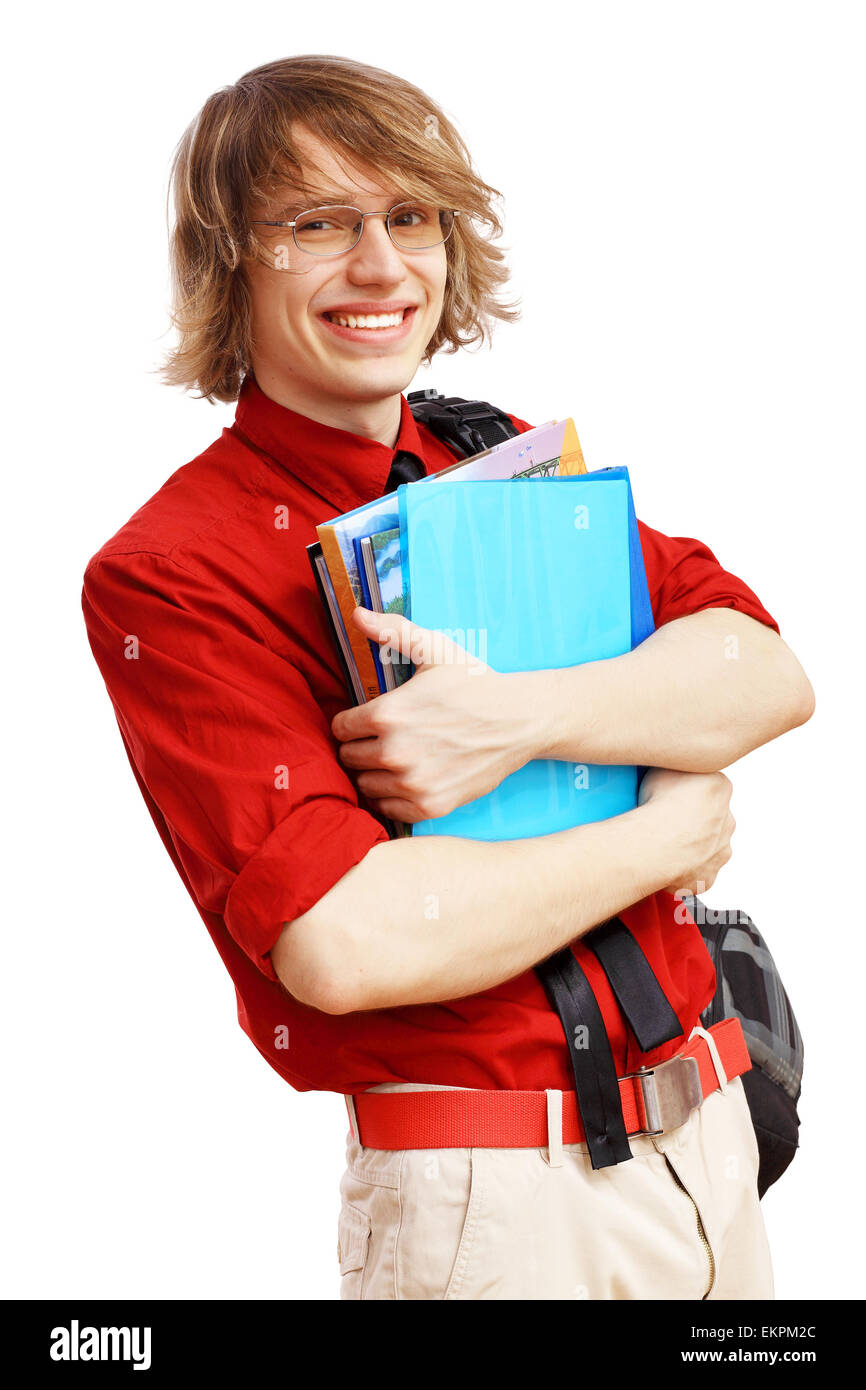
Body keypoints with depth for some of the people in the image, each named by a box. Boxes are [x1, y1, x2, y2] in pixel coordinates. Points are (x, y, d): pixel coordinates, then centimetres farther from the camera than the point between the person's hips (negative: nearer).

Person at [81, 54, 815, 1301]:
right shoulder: (165, 575, -14)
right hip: (491, 1199, -6)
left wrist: (524, 716, -23)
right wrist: (664, 837, -14)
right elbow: (344, 946, -25)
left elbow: (773, 679, -6)